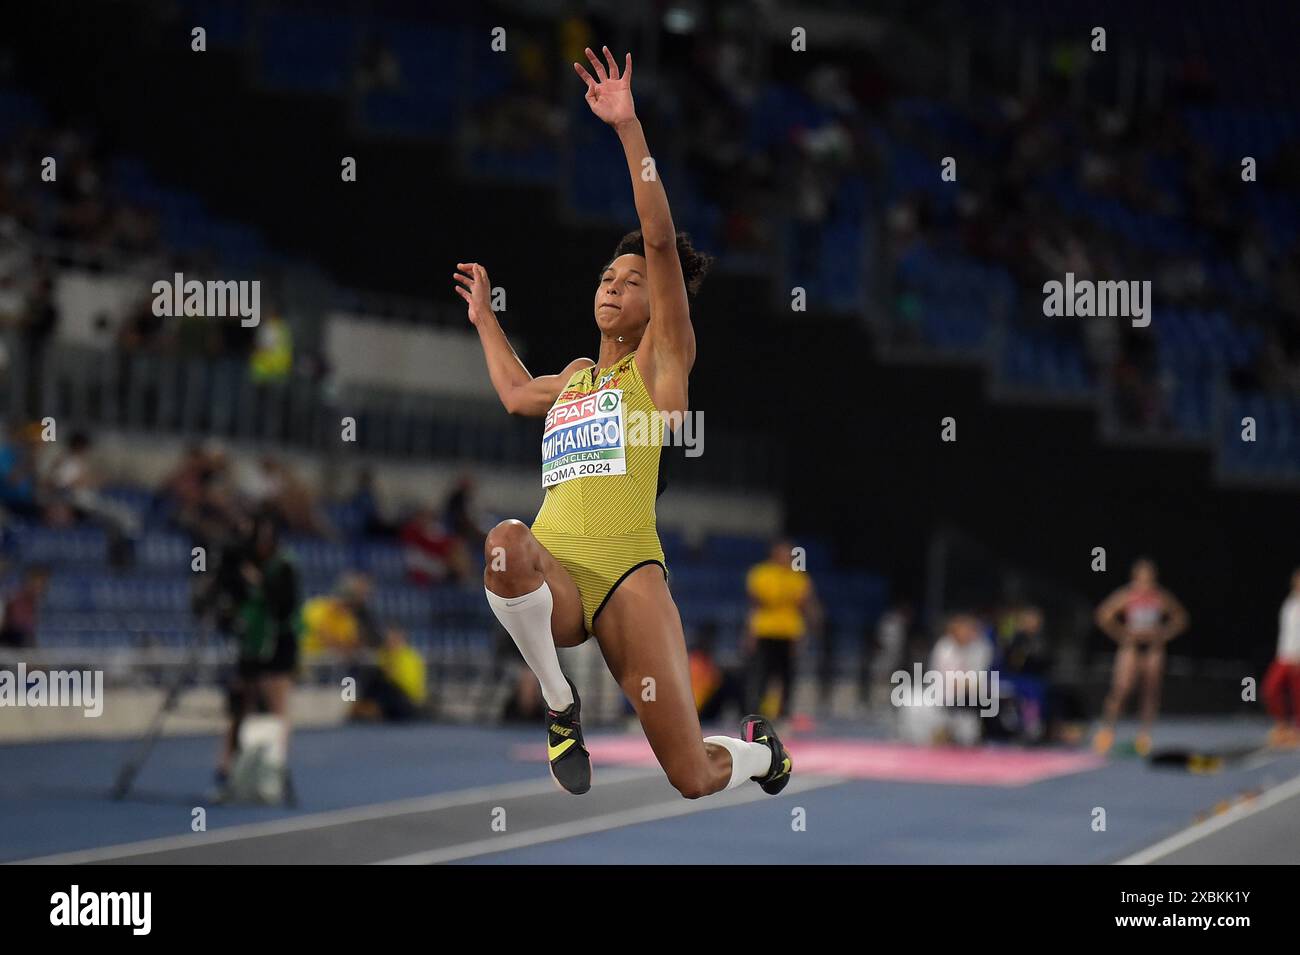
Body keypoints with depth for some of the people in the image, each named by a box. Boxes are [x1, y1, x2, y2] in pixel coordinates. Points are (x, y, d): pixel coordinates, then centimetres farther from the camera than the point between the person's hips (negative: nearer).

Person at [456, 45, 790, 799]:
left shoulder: (661, 360, 7)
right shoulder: (578, 375, 25)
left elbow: (662, 239, -6)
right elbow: (518, 394, 50)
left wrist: (629, 128, -11)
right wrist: (484, 316, 55)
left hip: (627, 574, -4)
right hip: (554, 579, 4)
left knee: (694, 779, -7)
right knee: (506, 544, -36)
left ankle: (759, 748, 33)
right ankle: (562, 707, -16)